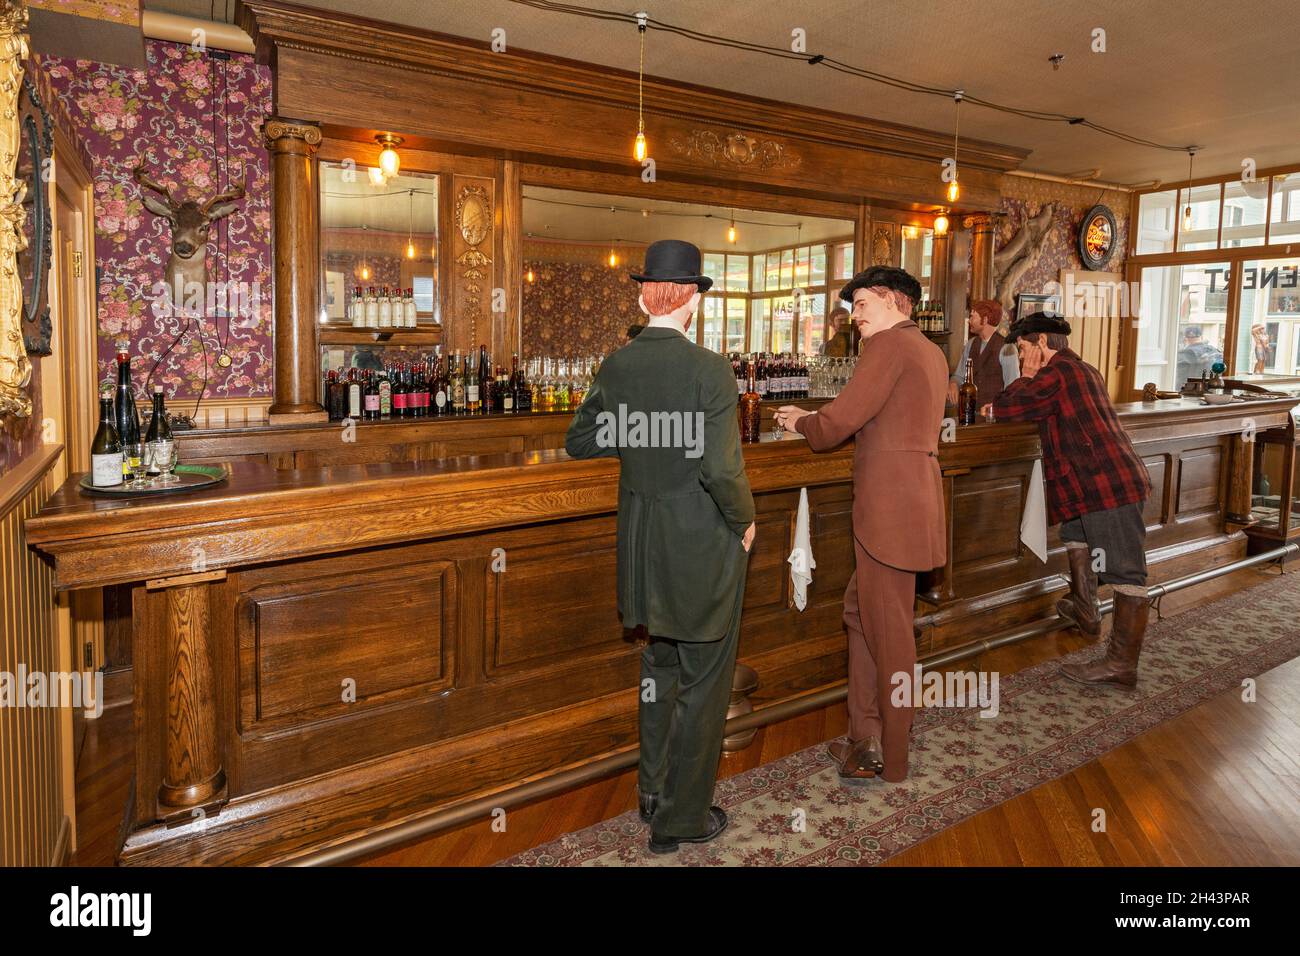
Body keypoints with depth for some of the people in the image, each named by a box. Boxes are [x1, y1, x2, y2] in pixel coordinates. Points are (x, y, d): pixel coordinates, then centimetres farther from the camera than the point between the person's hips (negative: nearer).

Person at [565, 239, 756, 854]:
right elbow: (721, 468, -24)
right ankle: (680, 820, 23)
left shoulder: (615, 368, -1)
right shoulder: (710, 370, -18)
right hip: (703, 547, -6)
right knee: (703, 682, 10)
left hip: (643, 542, 6)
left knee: (659, 667, 24)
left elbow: (578, 441, 8)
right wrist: (744, 520, -7)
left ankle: (653, 791, 39)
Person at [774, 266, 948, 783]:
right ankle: (867, 738, 26)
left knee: (888, 629, 2)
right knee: (861, 611, 17)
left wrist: (805, 423, 5)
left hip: (889, 504, -10)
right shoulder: (931, 352, 19)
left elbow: (840, 420, -17)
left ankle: (892, 758, 16)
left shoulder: (889, 344, -11)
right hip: (913, 491, 10)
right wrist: (813, 418, 14)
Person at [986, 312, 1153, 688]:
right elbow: (1051, 412, 29)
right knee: (1075, 530, 28)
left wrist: (1027, 376, 5)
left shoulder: (1056, 374, -12)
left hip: (1108, 485, -11)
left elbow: (1004, 409, -10)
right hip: (1116, 478, 11)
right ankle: (1084, 610, 38)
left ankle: (1121, 664, -6)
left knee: (1126, 573, -9)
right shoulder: (1084, 370, 19)